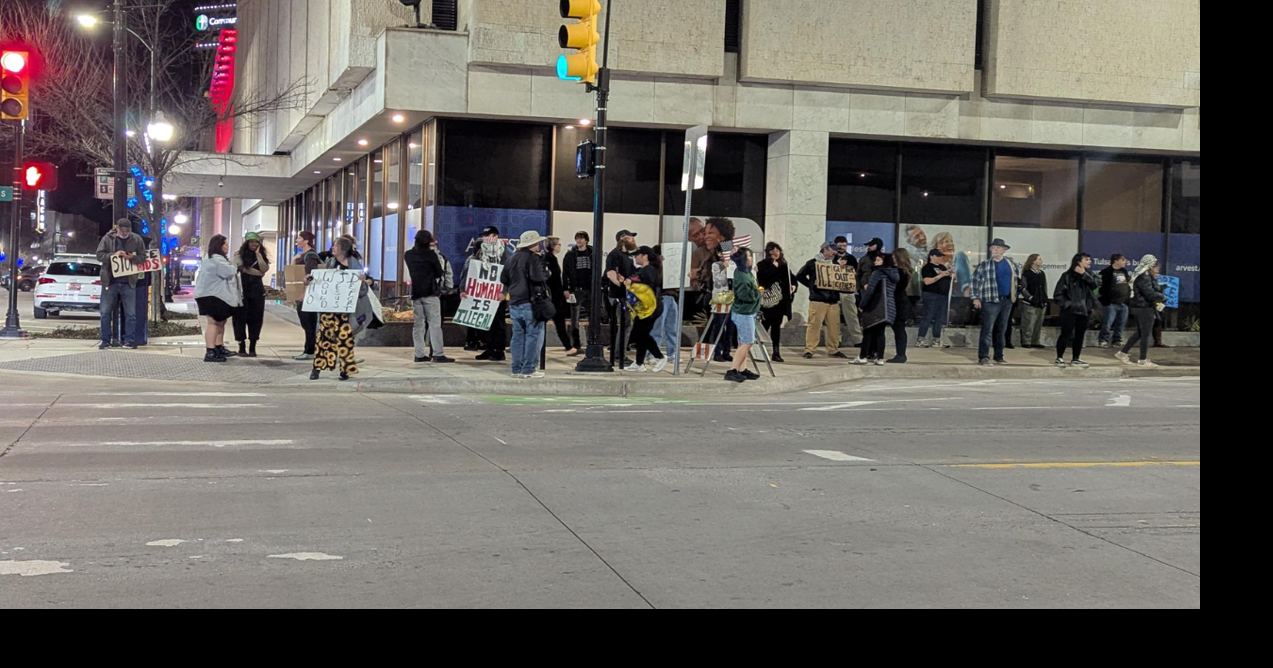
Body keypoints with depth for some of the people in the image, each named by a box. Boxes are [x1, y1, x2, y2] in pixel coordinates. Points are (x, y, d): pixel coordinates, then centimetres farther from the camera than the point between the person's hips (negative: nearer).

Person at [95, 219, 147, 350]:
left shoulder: (136, 240, 2)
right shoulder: (107, 239, 0)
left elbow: (143, 256, 4)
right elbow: (99, 255, -2)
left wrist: (132, 257, -16)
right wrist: (113, 255, -19)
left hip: (128, 283, 0)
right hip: (110, 281, 0)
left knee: (130, 313, 2)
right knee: (105, 312, 2)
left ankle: (129, 340, 10)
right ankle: (105, 340, 11)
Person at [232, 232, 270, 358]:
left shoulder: (262, 255, 11)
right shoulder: (239, 254, 1)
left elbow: (264, 269, -6)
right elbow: (243, 268, -12)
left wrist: (258, 254, -7)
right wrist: (258, 273, -8)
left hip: (257, 290, 3)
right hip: (243, 289, -3)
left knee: (255, 318, 2)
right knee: (241, 317, -2)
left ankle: (252, 347, 6)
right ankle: (242, 347, 2)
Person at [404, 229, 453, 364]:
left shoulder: (408, 255, 6)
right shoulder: (431, 254, -8)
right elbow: (439, 273, -2)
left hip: (415, 293, 5)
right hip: (431, 293, -5)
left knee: (418, 324, 7)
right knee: (434, 323, -5)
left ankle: (419, 354, 5)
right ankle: (438, 354, -10)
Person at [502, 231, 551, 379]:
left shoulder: (513, 258, 14)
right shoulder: (533, 258, -11)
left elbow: (503, 279, 17)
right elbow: (538, 277, -22)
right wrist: (545, 271, -4)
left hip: (514, 302, 8)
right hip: (530, 302, -8)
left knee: (518, 336, 11)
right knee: (534, 335, -3)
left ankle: (517, 369, 12)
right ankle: (528, 369, -7)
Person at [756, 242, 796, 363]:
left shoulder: (784, 265, 13)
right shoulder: (763, 265, -3)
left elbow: (791, 278, 22)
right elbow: (762, 277, -21)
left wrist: (793, 285, 1)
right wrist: (774, 266, -15)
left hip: (781, 300, 5)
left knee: (776, 326, 9)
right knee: (766, 325, -6)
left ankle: (776, 352, 13)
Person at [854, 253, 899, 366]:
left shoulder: (877, 273, -10)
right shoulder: (894, 274, 12)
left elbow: (870, 290, -14)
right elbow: (893, 291, 14)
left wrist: (862, 304, -6)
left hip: (876, 307, -6)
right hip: (889, 307, 6)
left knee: (868, 332, 1)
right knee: (880, 332, 7)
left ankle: (863, 357, 3)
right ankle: (880, 358, 3)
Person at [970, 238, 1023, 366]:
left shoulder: (1011, 263, 8)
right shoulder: (984, 264, -5)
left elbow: (1019, 273, 26)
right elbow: (975, 280, -4)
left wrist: (1018, 288, 20)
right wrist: (976, 298, -10)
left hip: (1007, 301, 5)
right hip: (991, 301, -5)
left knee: (1002, 330, 11)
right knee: (987, 329, -10)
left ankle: (999, 356, 19)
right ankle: (983, 357, -10)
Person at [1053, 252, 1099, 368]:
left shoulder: (1088, 275, 9)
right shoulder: (1068, 276, -7)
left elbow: (1095, 285, -11)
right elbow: (1058, 294, -7)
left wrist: (1084, 274, -16)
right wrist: (1066, 304, -14)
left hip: (1084, 310, 6)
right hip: (1070, 310, -5)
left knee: (1080, 335, 9)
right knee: (1066, 334, -3)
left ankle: (1075, 359, 18)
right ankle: (1059, 358, 7)